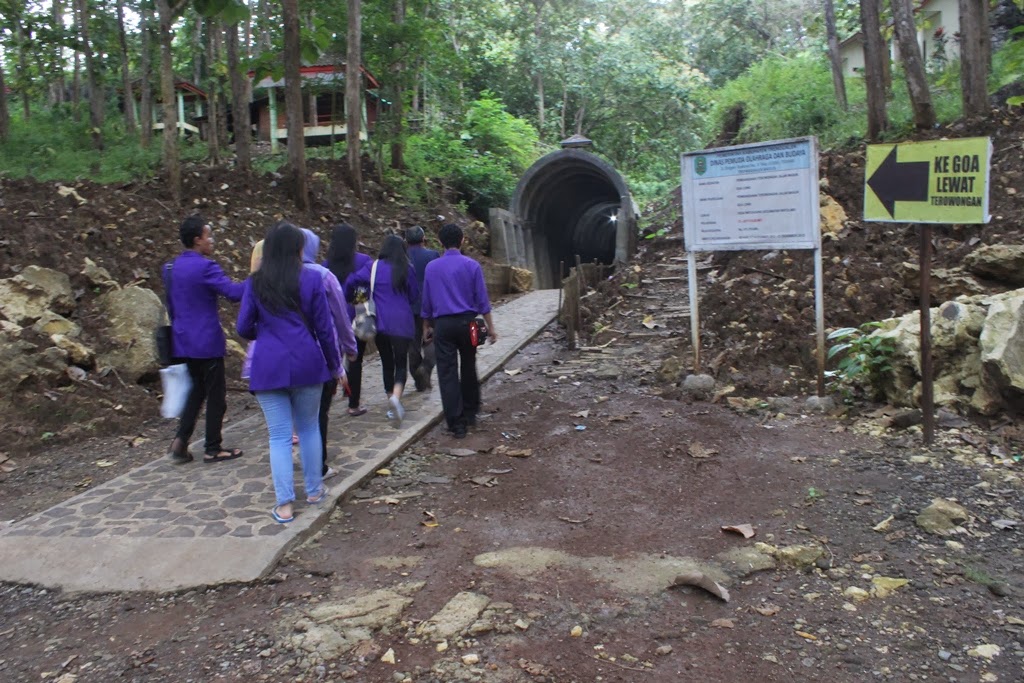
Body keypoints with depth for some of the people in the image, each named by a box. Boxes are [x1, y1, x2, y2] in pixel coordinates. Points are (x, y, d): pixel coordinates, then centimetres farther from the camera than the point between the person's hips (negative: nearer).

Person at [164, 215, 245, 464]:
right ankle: (213, 449, 12)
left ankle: (180, 441, 12)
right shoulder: (205, 267, -17)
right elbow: (234, 292, -25)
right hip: (207, 341, -8)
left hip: (184, 341, 8)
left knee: (197, 389, 21)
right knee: (216, 395, 4)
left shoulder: (172, 267, 10)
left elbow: (171, 306, 17)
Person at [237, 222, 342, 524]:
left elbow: (243, 328, 4)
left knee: (279, 435, 4)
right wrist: (334, 364, 10)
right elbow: (324, 328, -1)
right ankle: (314, 490, 28)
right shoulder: (311, 280, -2)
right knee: (308, 428, 17)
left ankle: (285, 505, 4)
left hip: (269, 367, 0)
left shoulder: (255, 283, 2)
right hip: (306, 364, 0)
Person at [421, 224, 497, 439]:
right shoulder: (472, 266, -2)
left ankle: (456, 424, -1)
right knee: (468, 369, 17)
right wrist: (491, 327, 3)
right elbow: (482, 300, -2)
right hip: (466, 322, 0)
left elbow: (426, 301, 9)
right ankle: (470, 413, 30)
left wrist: (426, 327, 20)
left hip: (442, 324, 0)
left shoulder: (431, 267, 3)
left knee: (447, 373, 1)